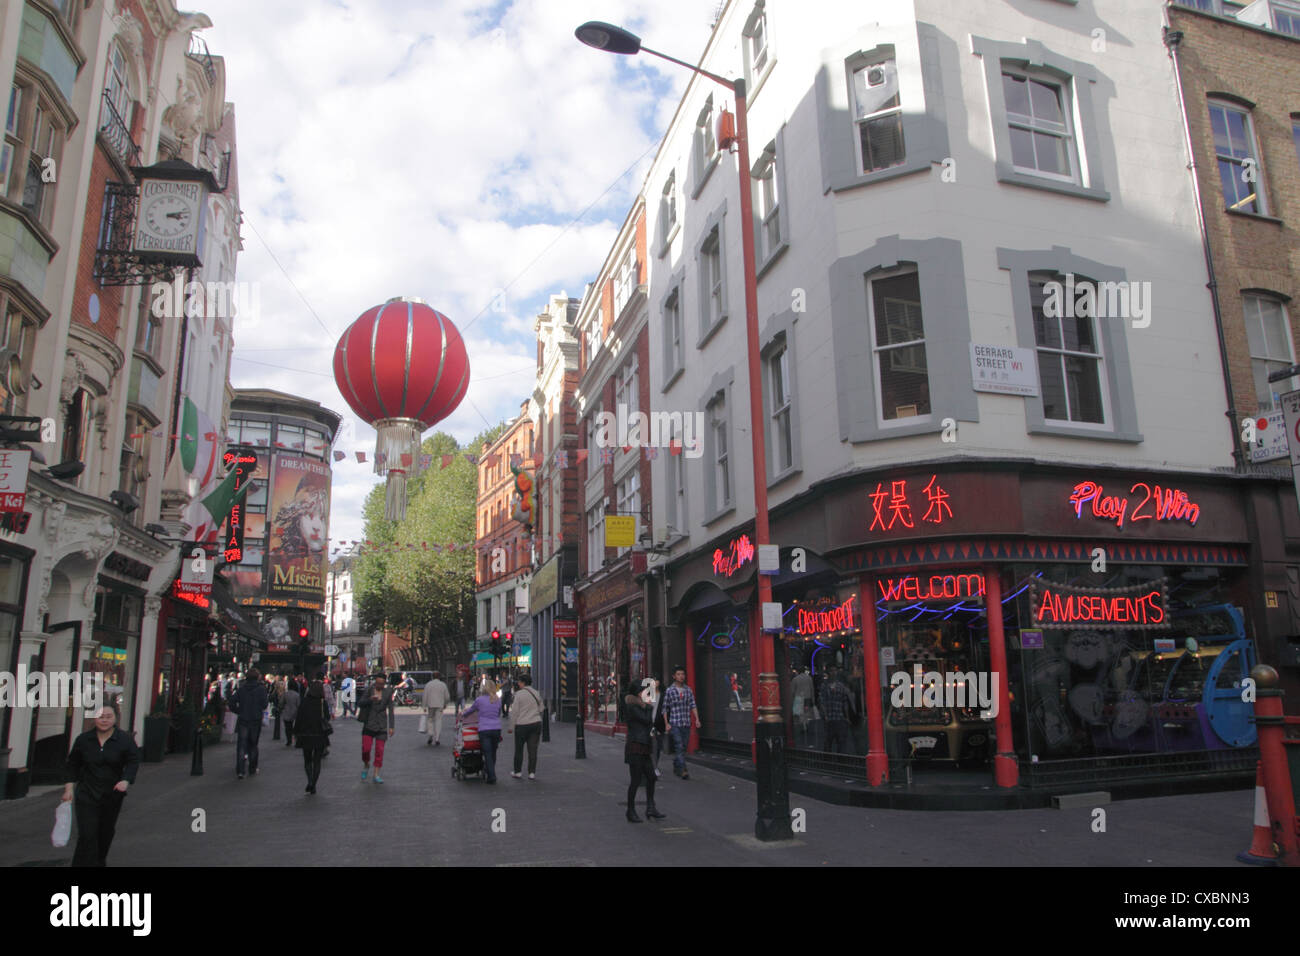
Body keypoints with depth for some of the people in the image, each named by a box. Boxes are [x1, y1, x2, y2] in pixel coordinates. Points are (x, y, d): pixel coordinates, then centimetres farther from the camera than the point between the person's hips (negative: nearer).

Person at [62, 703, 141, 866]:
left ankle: (100, 862, 39)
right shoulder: (84, 739, -1)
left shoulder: (125, 740, -6)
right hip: (87, 795, -1)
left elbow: (133, 762, -10)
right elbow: (73, 764, 9)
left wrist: (126, 780, -26)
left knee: (106, 833, 16)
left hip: (112, 796, 1)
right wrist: (69, 788, 4)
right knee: (87, 835, -11)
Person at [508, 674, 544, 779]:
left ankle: (517, 772, 17)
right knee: (533, 749, 4)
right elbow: (540, 710, 14)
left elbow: (515, 712, -8)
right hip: (536, 723, 4)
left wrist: (512, 727, 0)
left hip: (522, 724, -4)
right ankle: (532, 773, 3)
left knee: (519, 749, 10)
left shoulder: (519, 694, -9)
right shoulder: (537, 694, 7)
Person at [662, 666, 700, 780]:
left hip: (687, 724, 4)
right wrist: (666, 723, -3)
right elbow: (665, 708, 1)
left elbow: (693, 705, 7)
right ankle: (683, 770, -13)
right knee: (679, 747, -11)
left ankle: (676, 767, 27)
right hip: (675, 724, -4)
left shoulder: (688, 690, 8)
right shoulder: (670, 691, -3)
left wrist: (697, 719, -3)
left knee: (684, 747, 10)